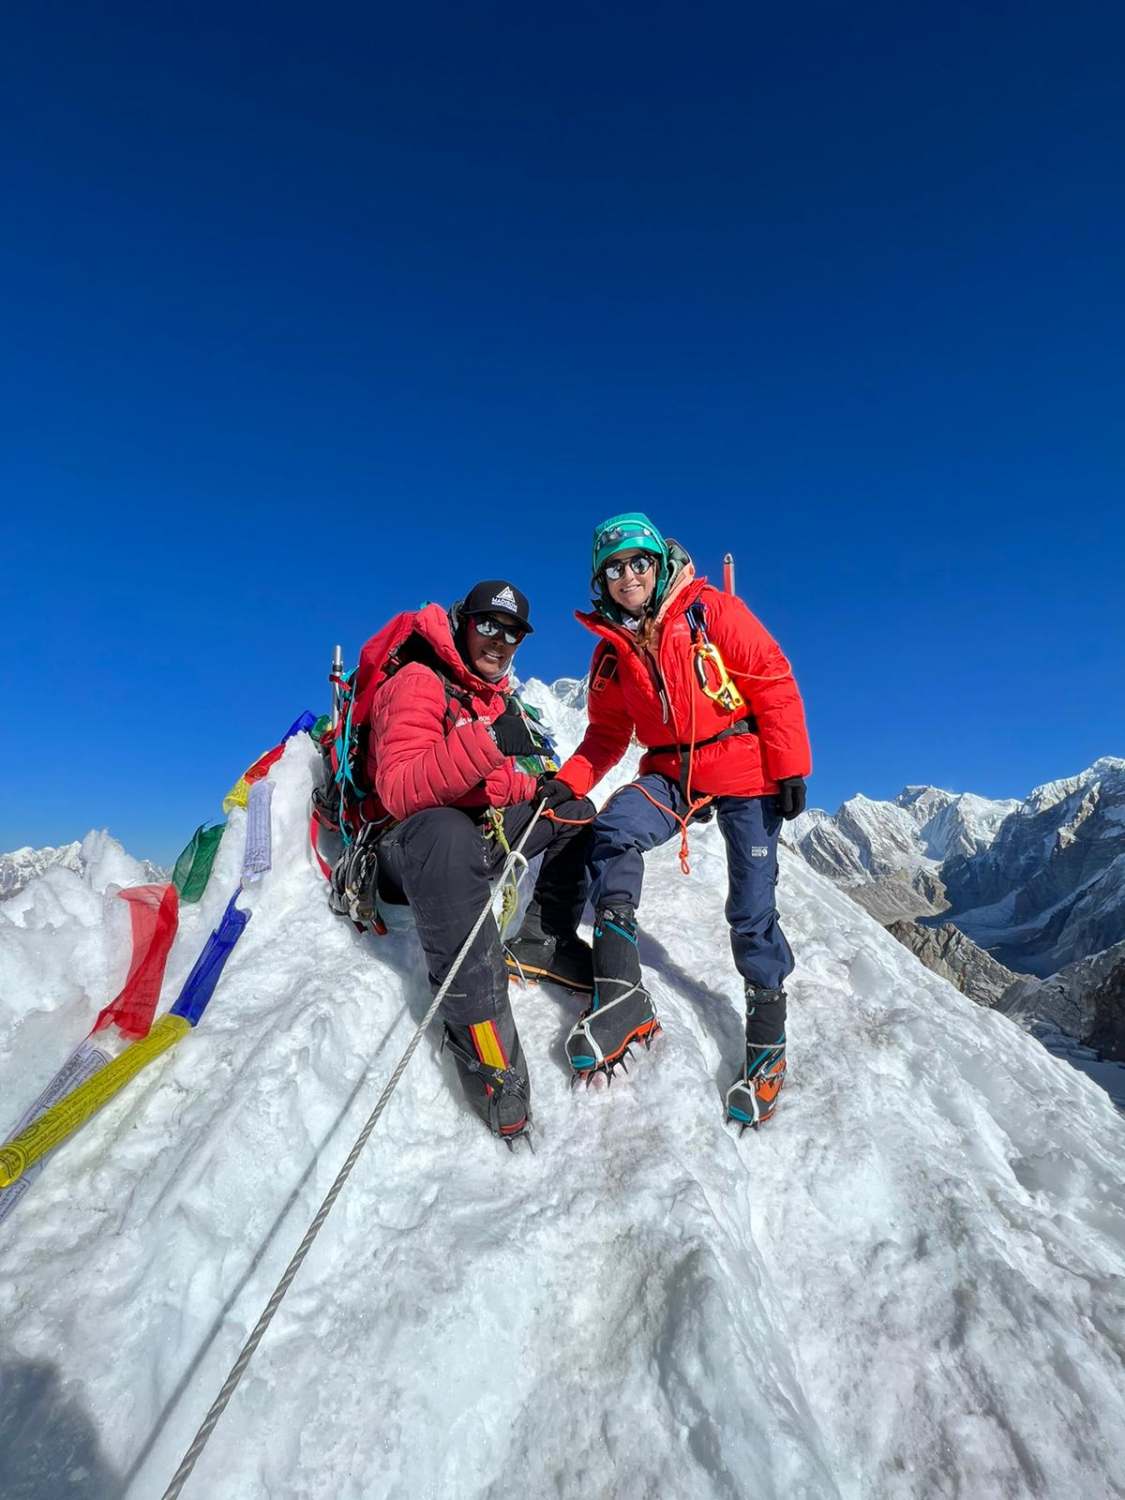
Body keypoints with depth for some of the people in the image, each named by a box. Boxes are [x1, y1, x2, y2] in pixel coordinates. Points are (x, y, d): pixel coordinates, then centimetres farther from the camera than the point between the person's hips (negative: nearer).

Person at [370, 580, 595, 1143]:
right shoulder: (418, 684, -14)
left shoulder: (497, 698, 14)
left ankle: (544, 940, 6)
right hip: (411, 839, -9)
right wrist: (486, 744, -40)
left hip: (481, 830, 9)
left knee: (574, 809, 9)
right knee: (447, 833, -42)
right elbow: (400, 791, -28)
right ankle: (482, 1041, -41)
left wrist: (534, 788, -1)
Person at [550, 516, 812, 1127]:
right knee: (611, 831, -24)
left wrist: (790, 768, -12)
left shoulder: (710, 611, -6)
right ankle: (619, 990, -20)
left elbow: (774, 683, -7)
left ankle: (767, 1040, 17)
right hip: (671, 773, 4)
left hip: (744, 770, -3)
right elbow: (607, 734, 12)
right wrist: (569, 780, -5)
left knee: (751, 906, -2)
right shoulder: (611, 651, 7)